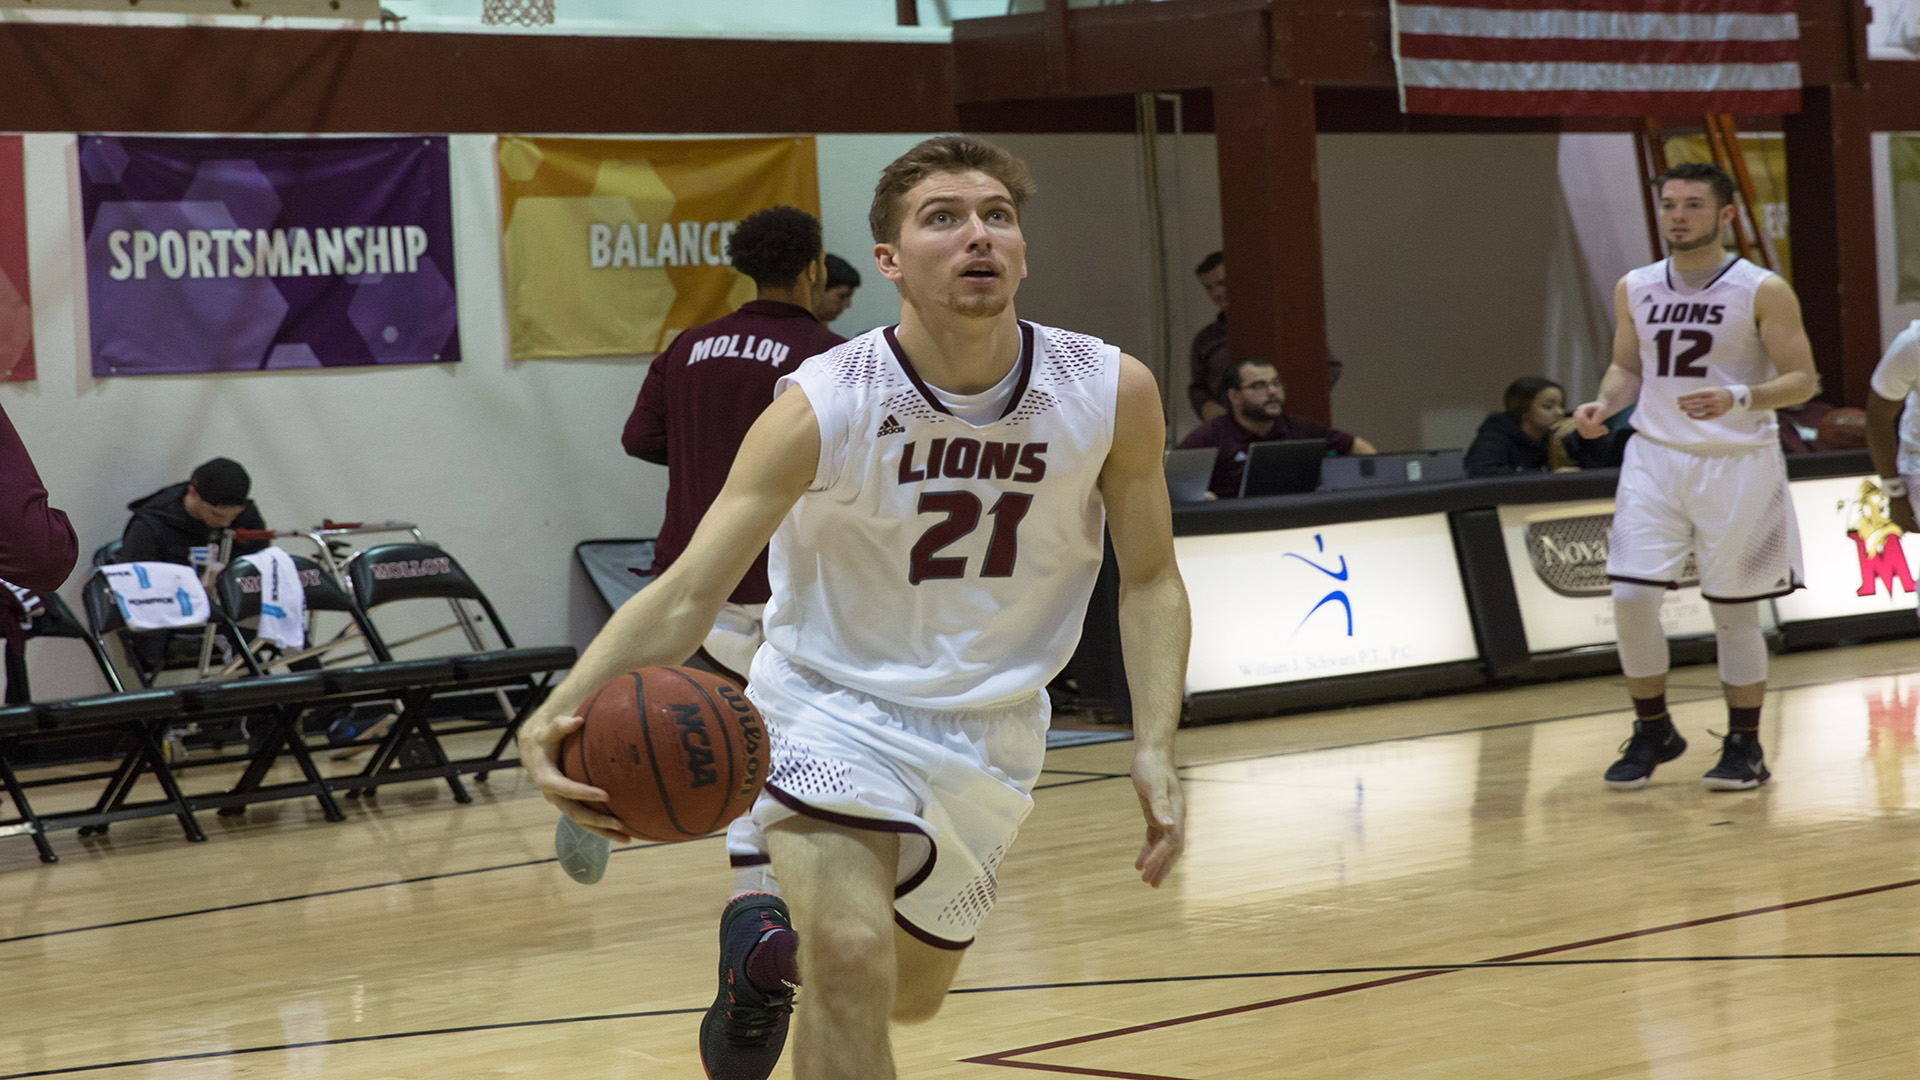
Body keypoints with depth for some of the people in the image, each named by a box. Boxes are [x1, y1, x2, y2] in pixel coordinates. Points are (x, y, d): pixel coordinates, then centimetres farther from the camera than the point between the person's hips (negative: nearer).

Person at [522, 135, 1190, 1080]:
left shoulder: (1112, 393, -15)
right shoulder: (820, 409, -22)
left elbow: (1148, 579, -1)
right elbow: (688, 593, -24)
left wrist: (1154, 749, -14)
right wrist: (562, 710, -42)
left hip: (988, 736, 4)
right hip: (832, 708, -4)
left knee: (911, 995, 21)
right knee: (852, 962, -29)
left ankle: (774, 928, 51)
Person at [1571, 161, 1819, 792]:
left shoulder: (1763, 292, -7)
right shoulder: (1635, 289, 6)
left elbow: (1803, 380, -8)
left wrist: (1739, 397, -26)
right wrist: (1605, 404, -5)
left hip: (1738, 464, -3)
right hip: (1655, 457, 3)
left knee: (1734, 611, 3)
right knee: (1631, 596, -6)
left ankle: (1744, 746, 18)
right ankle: (1653, 731, 13)